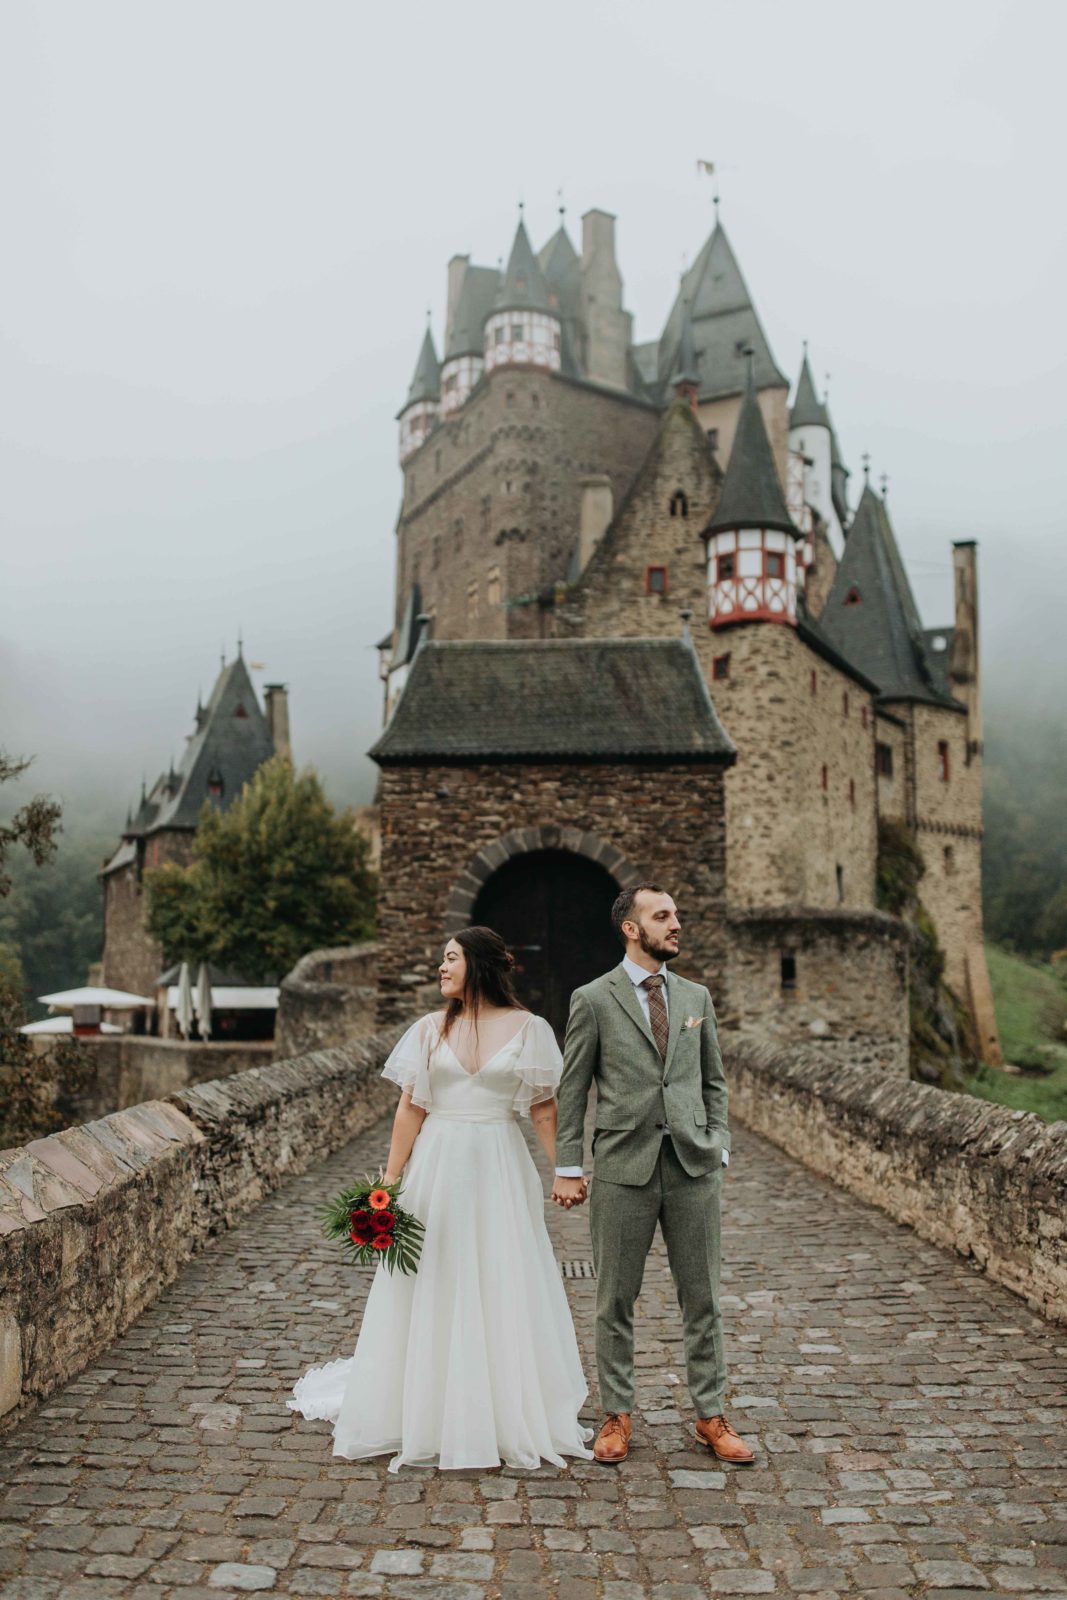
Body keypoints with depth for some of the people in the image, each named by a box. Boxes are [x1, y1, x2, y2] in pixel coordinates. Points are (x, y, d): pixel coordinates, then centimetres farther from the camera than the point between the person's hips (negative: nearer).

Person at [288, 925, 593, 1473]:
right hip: (437, 1168, 2)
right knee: (432, 1292, 8)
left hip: (500, 1169, -1)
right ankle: (427, 1418, 23)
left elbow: (544, 1109, -1)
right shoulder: (431, 1028, 4)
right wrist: (389, 1181, -2)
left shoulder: (527, 1028, -1)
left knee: (506, 1292, 4)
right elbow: (410, 1109, 3)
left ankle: (513, 1417, 21)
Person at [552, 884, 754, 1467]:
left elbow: (714, 1081, 15)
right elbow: (571, 1090, -1)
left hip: (694, 1167, 3)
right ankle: (617, 1415, 23)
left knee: (703, 1300, 10)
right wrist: (567, 1168, -3)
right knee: (615, 1303, 8)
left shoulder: (696, 996, 9)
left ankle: (710, 1416, 23)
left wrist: (718, 1149, 7)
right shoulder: (593, 999, -2)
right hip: (623, 1168, -3)